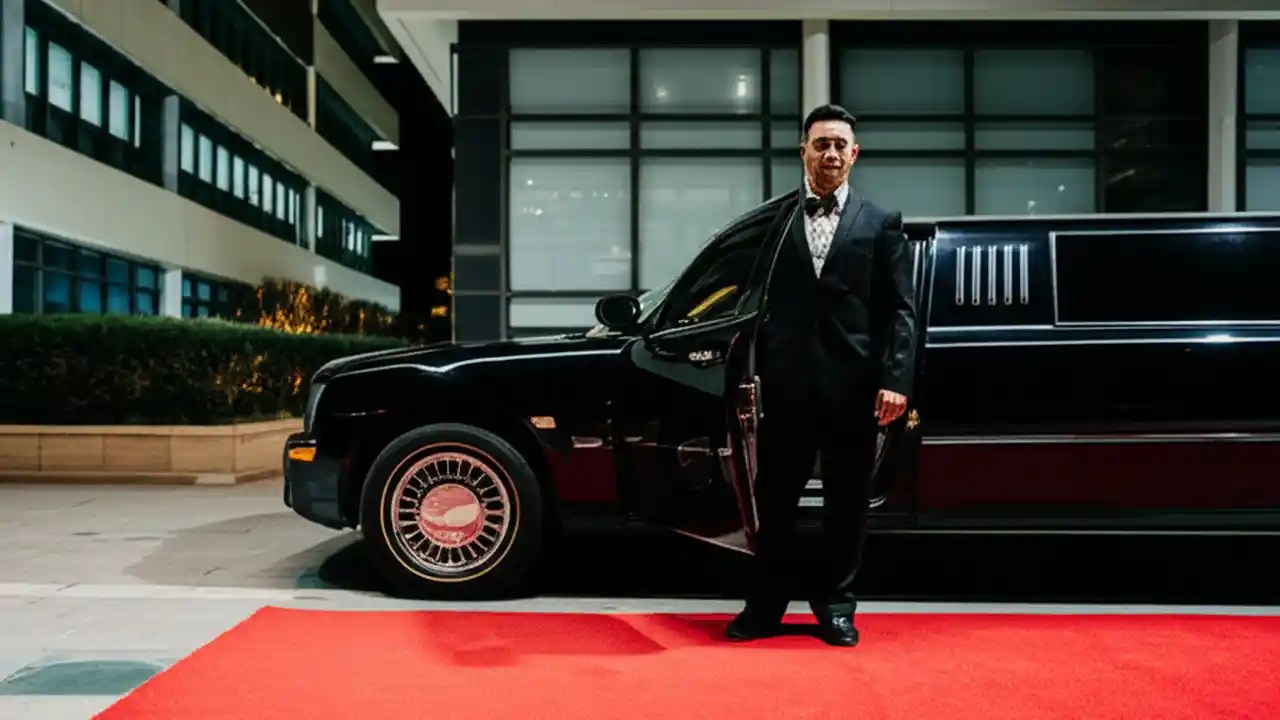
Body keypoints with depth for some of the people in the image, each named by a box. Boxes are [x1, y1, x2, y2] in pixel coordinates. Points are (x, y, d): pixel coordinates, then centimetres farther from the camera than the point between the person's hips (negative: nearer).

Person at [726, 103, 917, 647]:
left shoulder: (881, 223, 8)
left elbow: (900, 310, 2)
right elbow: (757, 303, 6)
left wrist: (896, 379, -9)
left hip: (853, 384, 0)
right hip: (787, 383, 0)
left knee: (847, 500, 9)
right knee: (774, 499, 7)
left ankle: (835, 606, 24)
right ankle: (764, 606, 20)